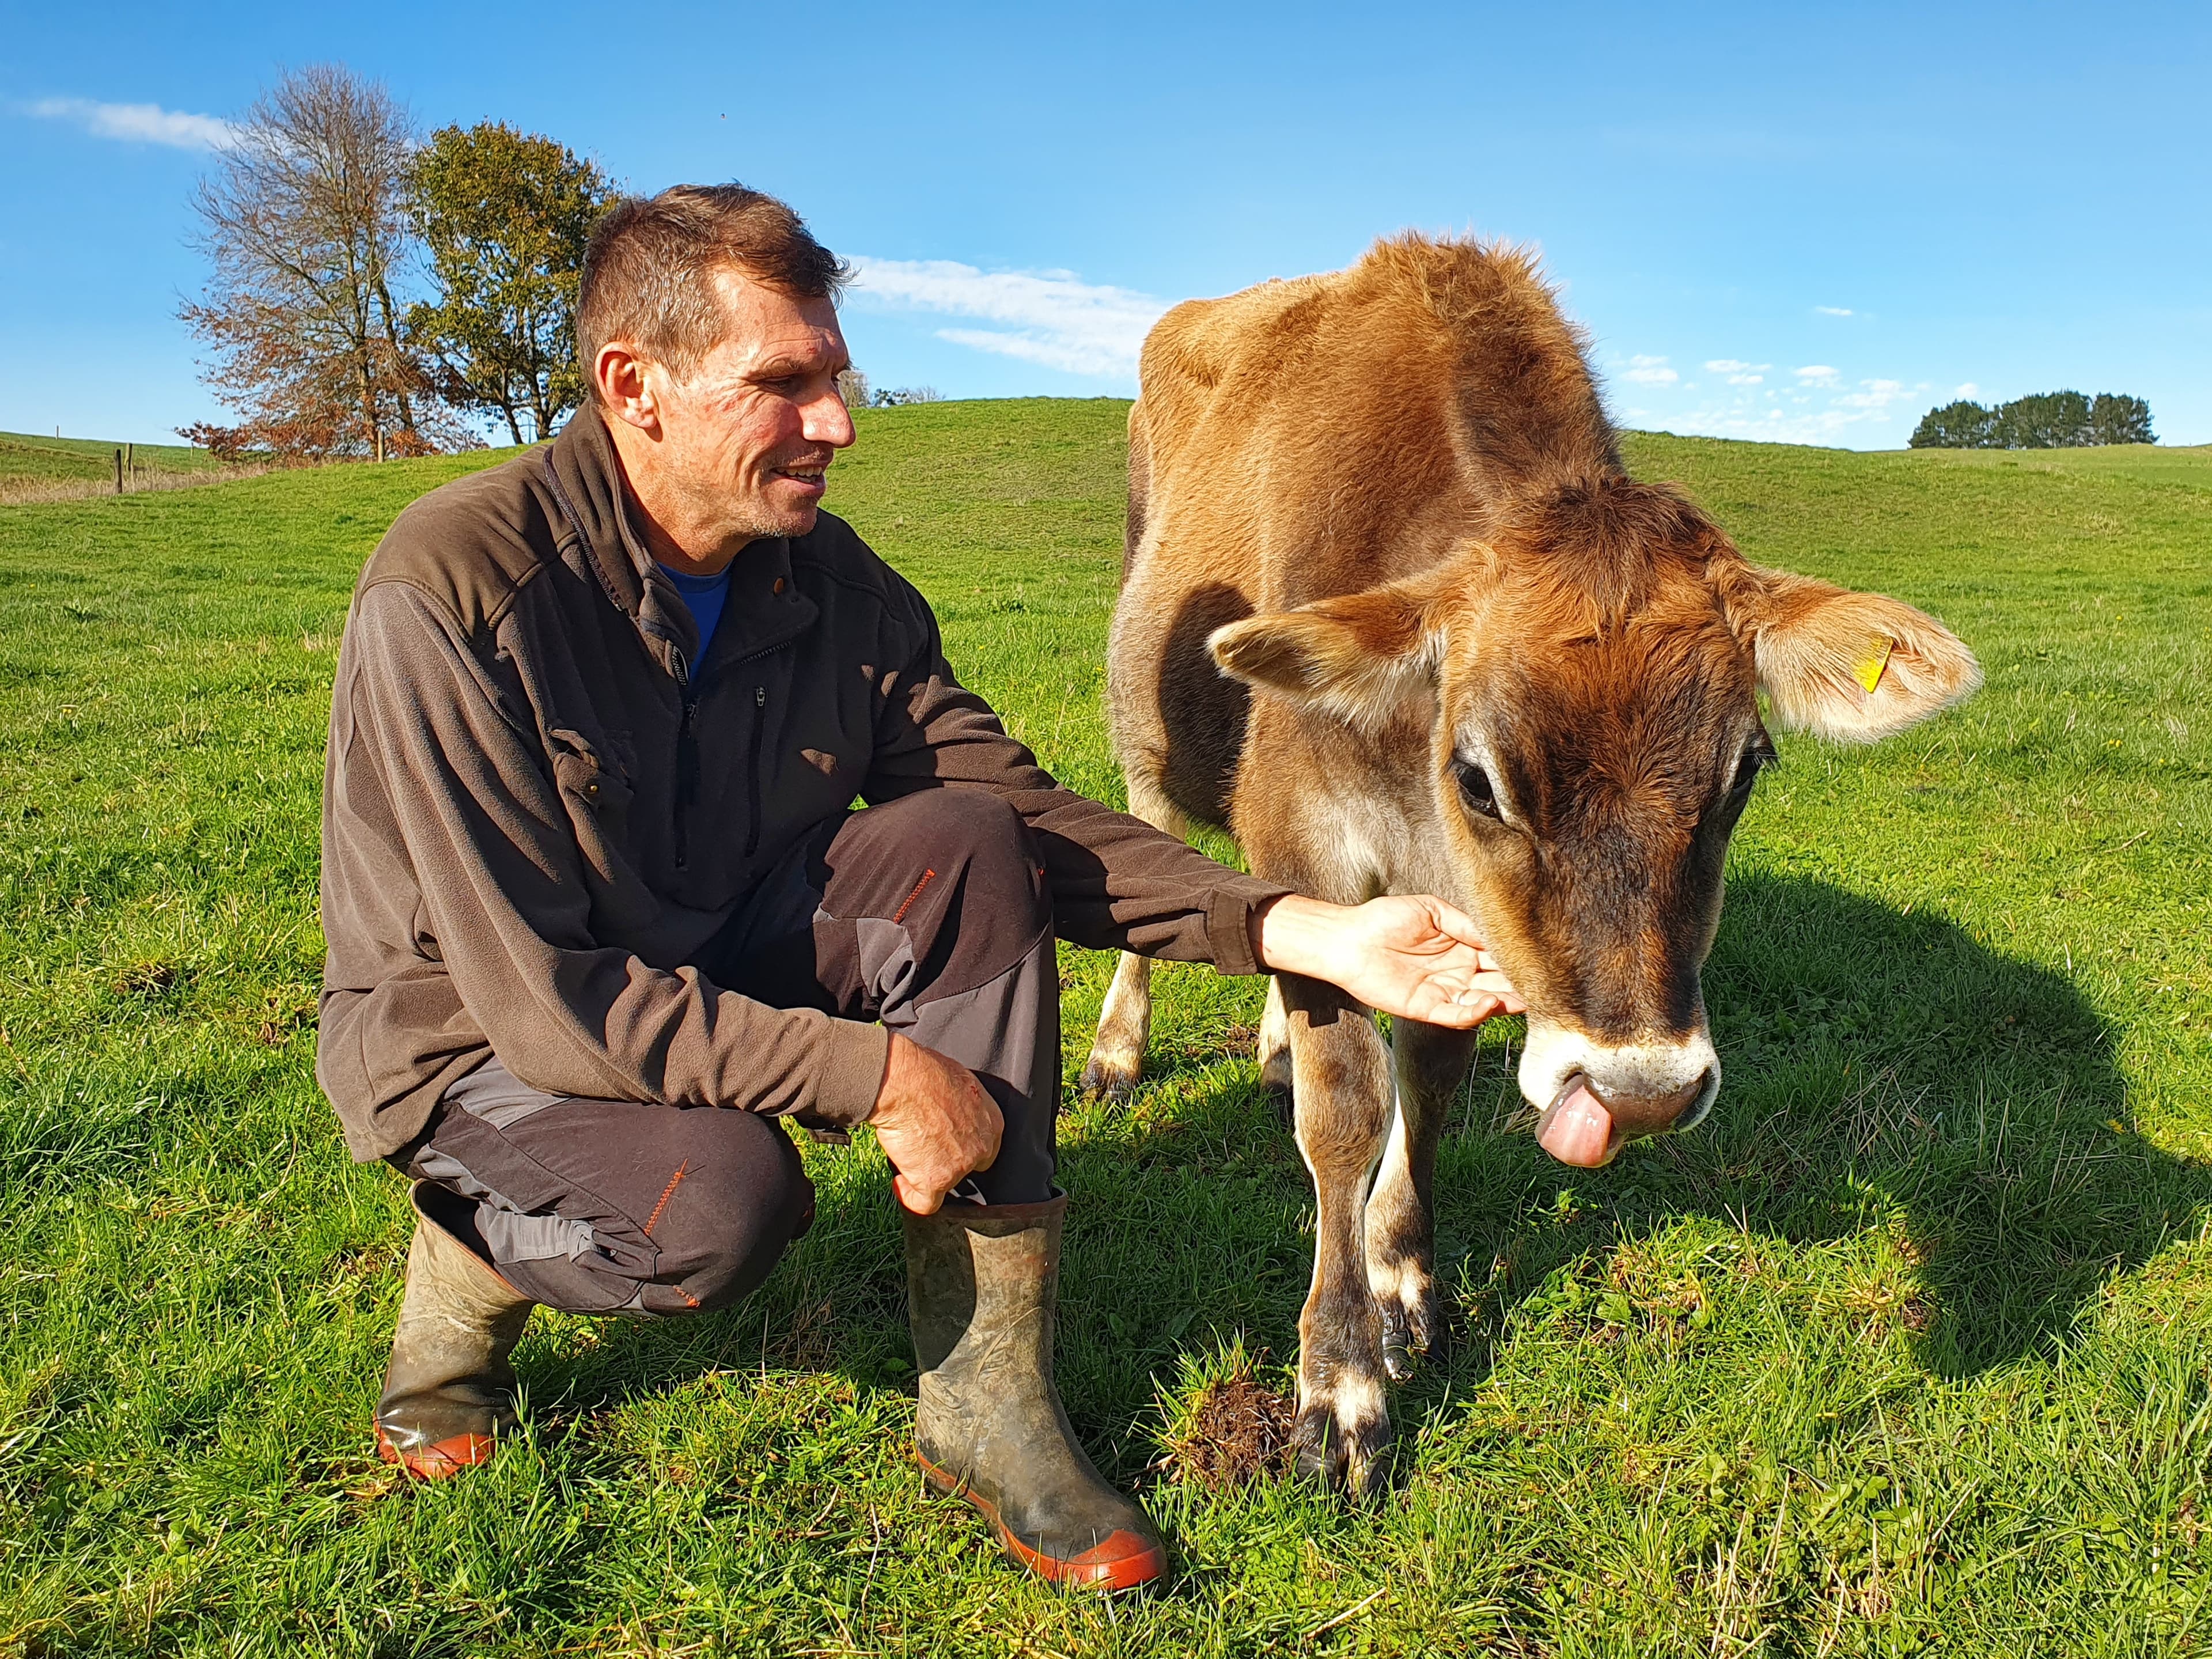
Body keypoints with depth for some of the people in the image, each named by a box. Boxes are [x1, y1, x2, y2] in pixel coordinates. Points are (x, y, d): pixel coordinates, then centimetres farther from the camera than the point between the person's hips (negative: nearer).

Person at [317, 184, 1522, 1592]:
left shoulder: (832, 578, -8)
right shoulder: (451, 592, -26)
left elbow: (1023, 815, -10)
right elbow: (539, 991, -29)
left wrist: (1310, 932, -21)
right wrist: (874, 1073, -31)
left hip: (722, 965, 5)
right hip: (474, 1038, -5)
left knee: (960, 851, -20)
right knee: (721, 1198, -35)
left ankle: (989, 1400, -14)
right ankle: (475, 1255, 4)